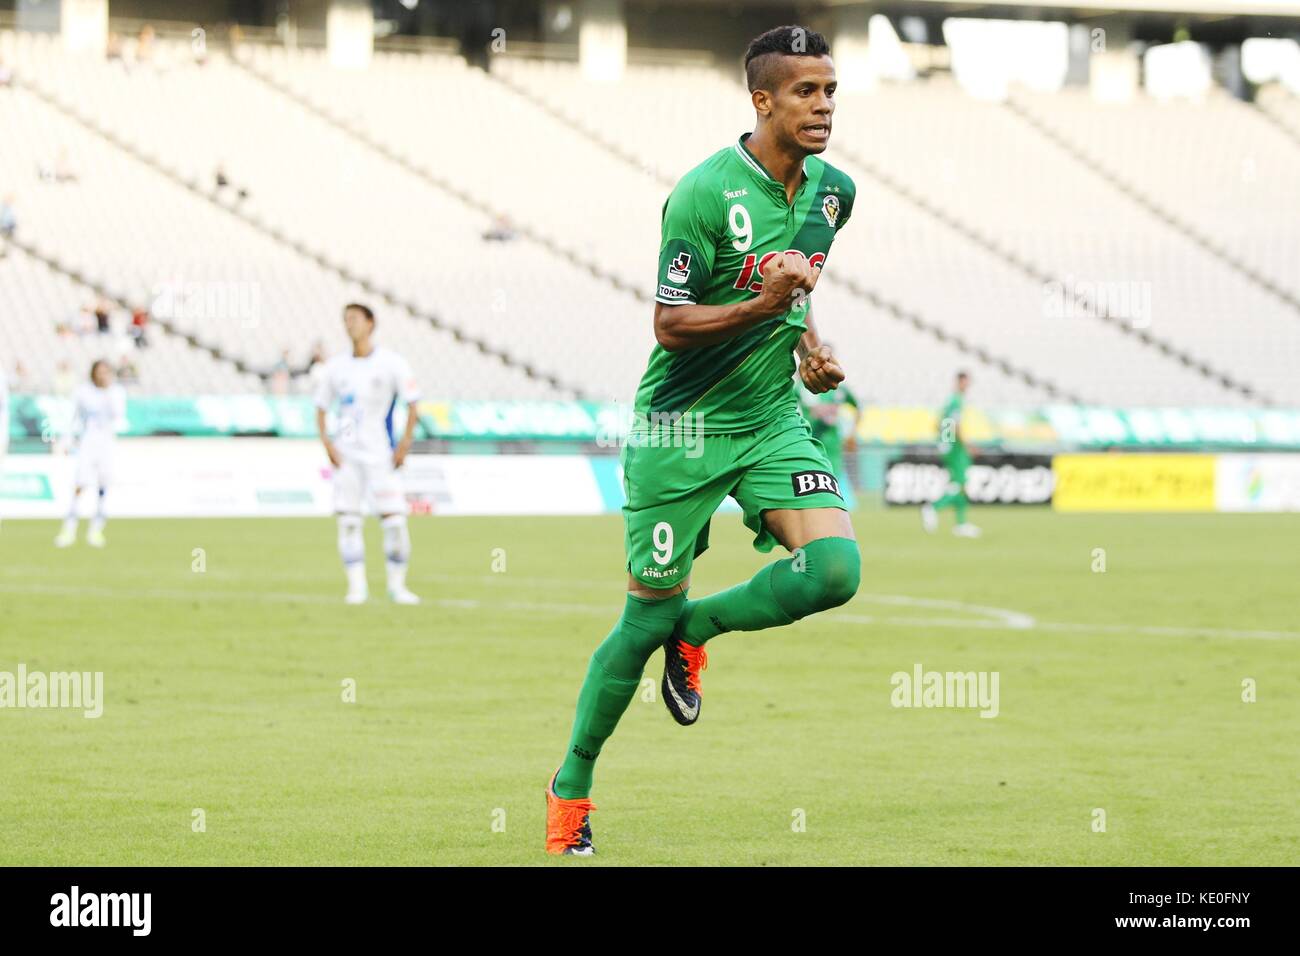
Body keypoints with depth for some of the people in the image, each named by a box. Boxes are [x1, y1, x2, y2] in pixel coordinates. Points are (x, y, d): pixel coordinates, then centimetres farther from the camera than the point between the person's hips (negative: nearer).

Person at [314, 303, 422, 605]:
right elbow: (321, 407, 13)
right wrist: (327, 443, -1)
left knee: (394, 520, -8)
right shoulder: (336, 366, 7)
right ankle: (356, 586, 3)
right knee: (347, 521, -3)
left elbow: (412, 404, -2)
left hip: (381, 455, -3)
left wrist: (405, 444, -11)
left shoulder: (391, 363, -3)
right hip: (346, 456, 3)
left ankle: (397, 584, 6)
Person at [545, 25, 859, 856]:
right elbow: (670, 325, -18)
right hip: (682, 426, -5)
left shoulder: (833, 192, 4)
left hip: (772, 419, 5)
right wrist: (762, 307, -31)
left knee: (835, 570, -18)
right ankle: (573, 783, 21)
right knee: (648, 617, 1)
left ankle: (698, 630, 10)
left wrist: (808, 343, 7)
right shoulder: (705, 193, -18)